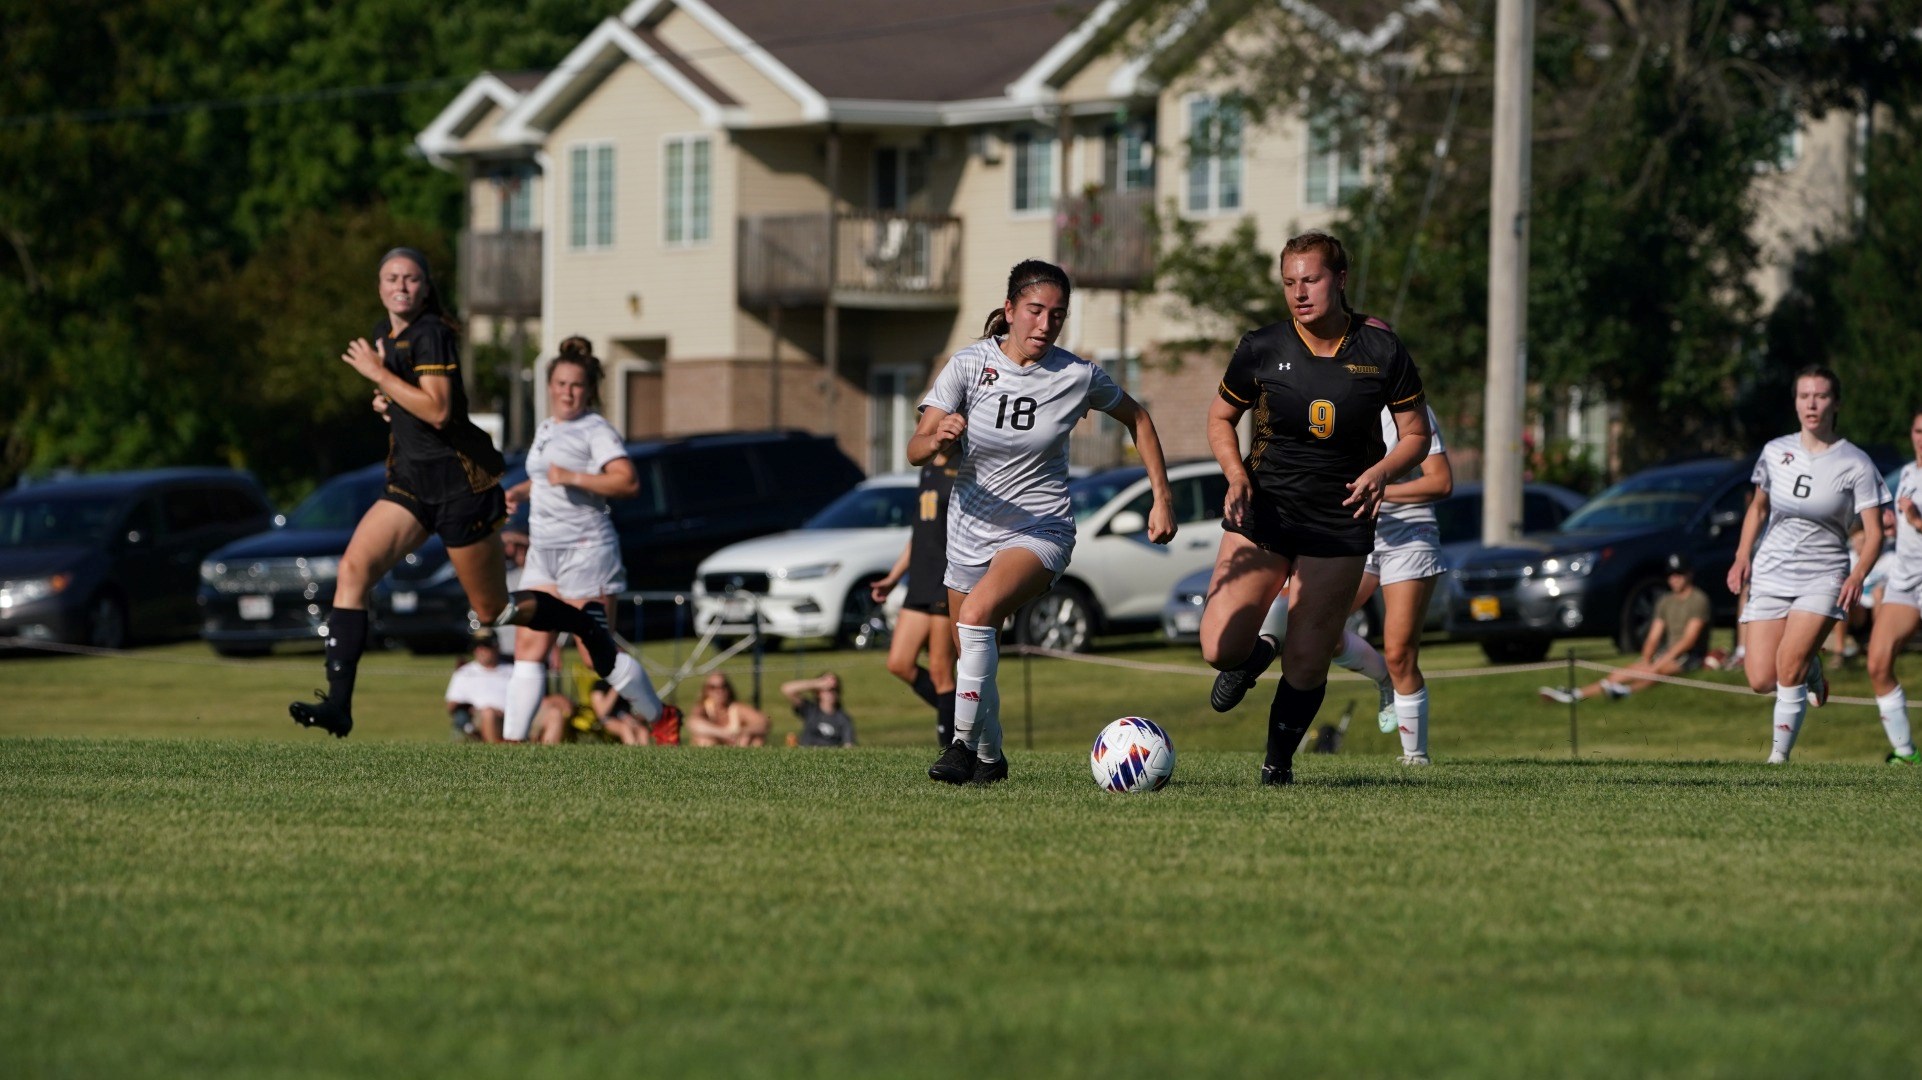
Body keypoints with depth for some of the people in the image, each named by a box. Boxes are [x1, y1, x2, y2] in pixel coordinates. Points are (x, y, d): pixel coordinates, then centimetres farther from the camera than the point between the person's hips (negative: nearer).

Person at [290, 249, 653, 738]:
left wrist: (380, 374, -22)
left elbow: (438, 411, -26)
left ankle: (599, 641, 27)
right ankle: (338, 702, -21)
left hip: (458, 485, -8)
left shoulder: (431, 334, -15)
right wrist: (388, 399, 9)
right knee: (353, 569, -15)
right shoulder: (386, 333, 11)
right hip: (410, 482, 8)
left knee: (494, 610, 4)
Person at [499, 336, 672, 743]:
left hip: (585, 551, -8)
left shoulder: (596, 431, -9)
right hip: (543, 552, 8)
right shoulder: (545, 429, 17)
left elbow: (628, 482, -22)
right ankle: (513, 739, -1)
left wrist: (572, 477, -26)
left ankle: (659, 717, 14)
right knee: (529, 647, 0)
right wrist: (521, 491, 15)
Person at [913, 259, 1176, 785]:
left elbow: (1136, 418, 9)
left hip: (1039, 530, -3)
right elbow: (915, 450, -16)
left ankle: (964, 744, -27)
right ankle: (990, 758, 38)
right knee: (969, 657, 13)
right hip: (971, 530, 3)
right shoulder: (969, 365, -11)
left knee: (978, 614, -31)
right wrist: (939, 439, -40)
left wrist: (1162, 498, 5)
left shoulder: (1077, 376, -10)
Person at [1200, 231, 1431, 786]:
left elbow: (1416, 435, 3)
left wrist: (1381, 471, -18)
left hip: (1341, 523, 0)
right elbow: (1220, 418, 9)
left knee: (1306, 663, -2)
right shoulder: (1262, 349, -5)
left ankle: (1278, 761, 23)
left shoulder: (1381, 350, -6)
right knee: (1220, 648, -13)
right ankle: (1252, 657, 24)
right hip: (1262, 511, 0)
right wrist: (1237, 477, -9)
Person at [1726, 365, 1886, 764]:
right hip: (1769, 576, 3)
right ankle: (1811, 669, 28)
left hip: (1823, 577, -3)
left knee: (1789, 662, -22)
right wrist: (1743, 556, 5)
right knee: (1761, 681, -6)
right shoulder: (1775, 452, 4)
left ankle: (1780, 756, -7)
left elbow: (1874, 531, -8)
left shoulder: (1856, 464, -7)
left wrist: (1858, 575, -26)